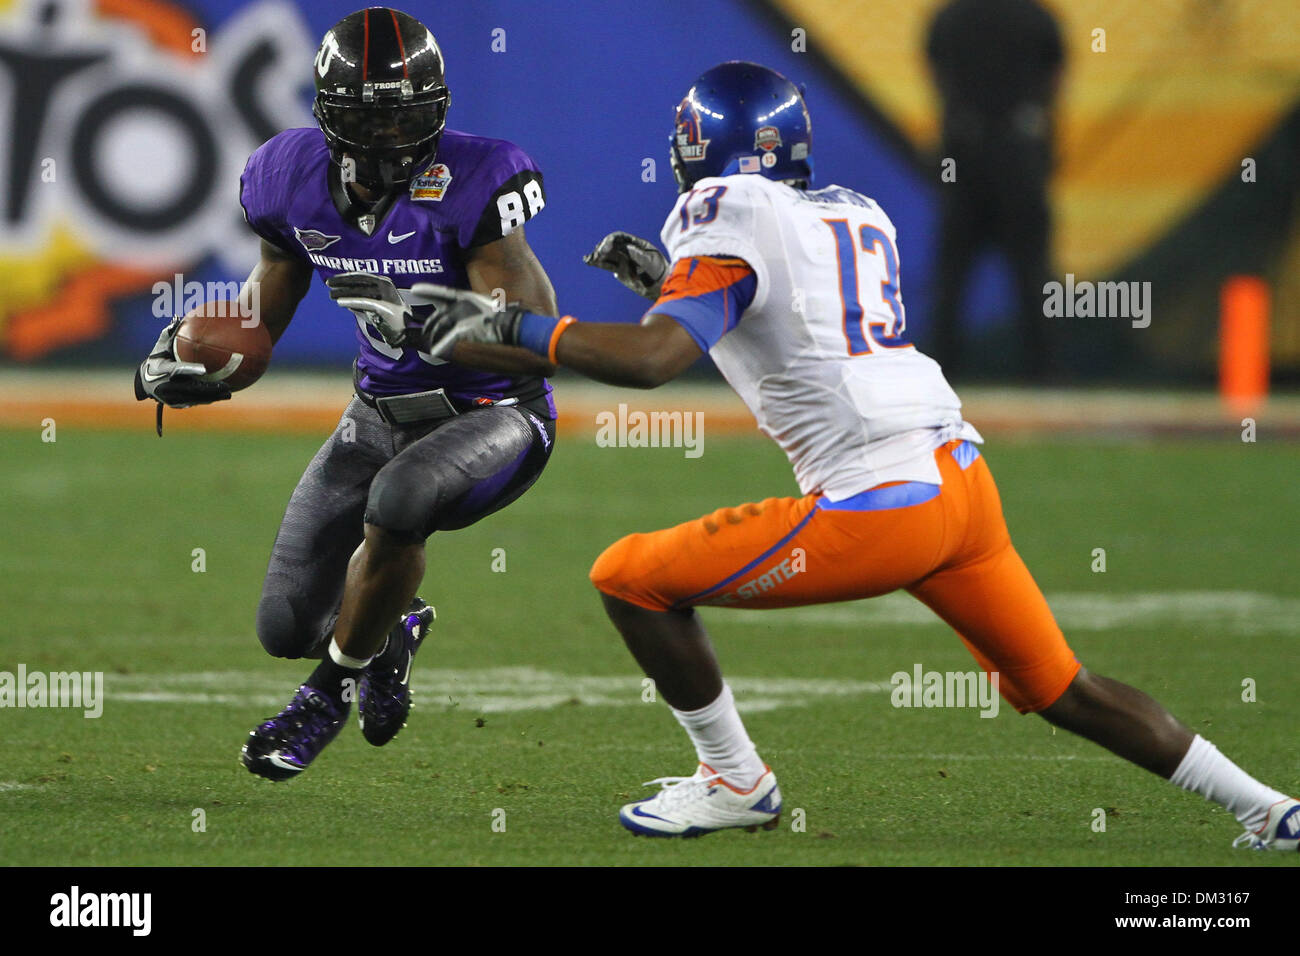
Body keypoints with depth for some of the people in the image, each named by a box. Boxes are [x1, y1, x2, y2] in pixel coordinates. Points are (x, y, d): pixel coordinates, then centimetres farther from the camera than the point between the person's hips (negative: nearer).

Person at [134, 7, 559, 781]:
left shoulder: (467, 185, -24)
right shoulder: (298, 179, -7)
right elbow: (275, 285, 12)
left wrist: (418, 317, -42)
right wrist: (200, 355, -4)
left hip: (492, 415, -5)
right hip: (381, 414, 6)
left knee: (397, 503, -38)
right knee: (287, 628, 1)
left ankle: (335, 686, -10)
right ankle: (389, 633, 39)